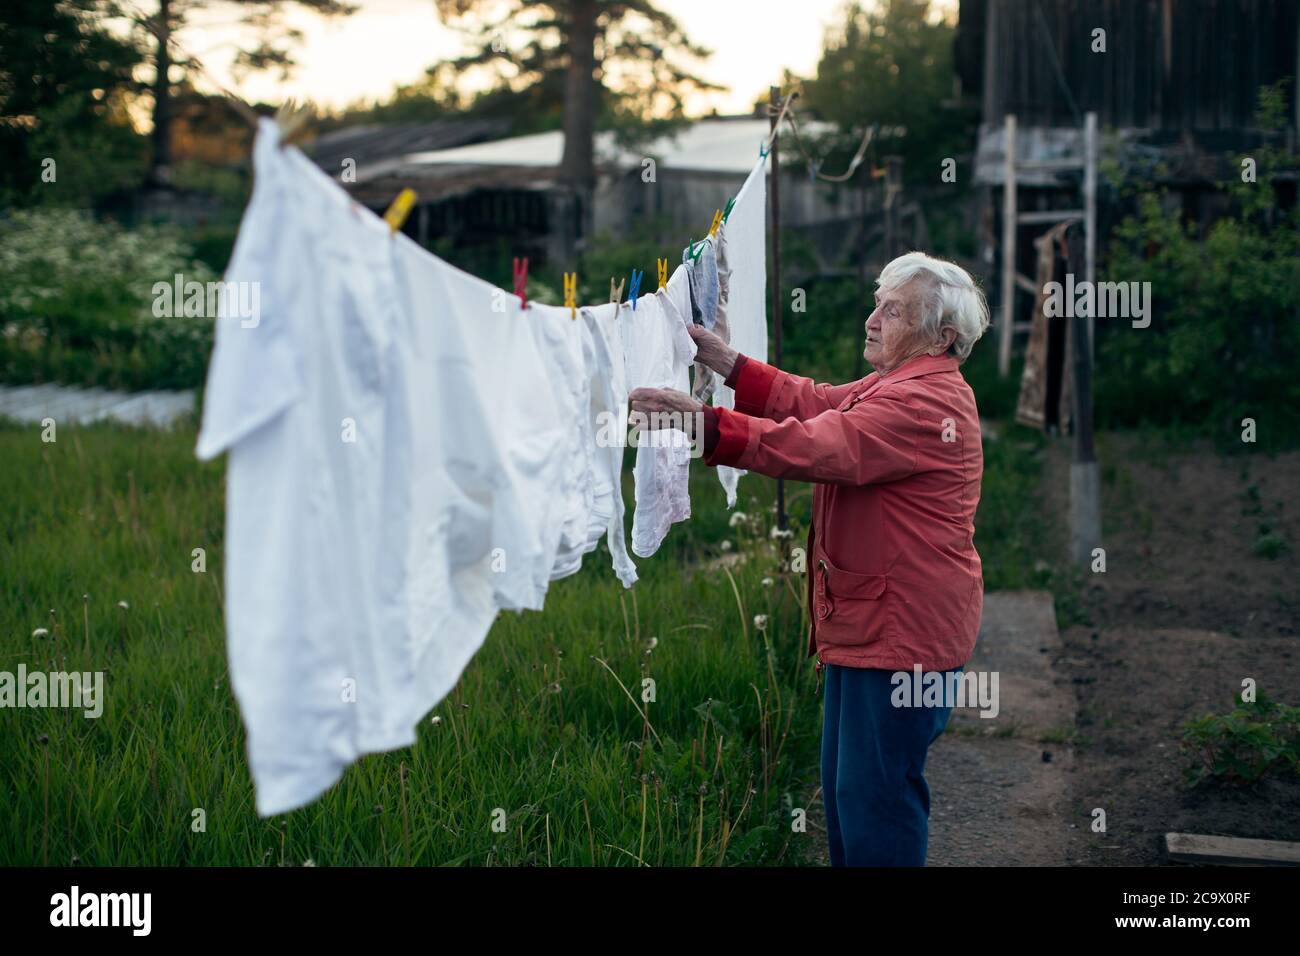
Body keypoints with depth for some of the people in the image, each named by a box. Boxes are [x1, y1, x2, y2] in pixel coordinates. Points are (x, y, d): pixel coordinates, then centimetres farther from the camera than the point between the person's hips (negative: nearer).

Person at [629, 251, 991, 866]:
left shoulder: (927, 401, -19)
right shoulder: (896, 385, 17)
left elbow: (818, 446, -28)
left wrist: (703, 422, -32)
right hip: (866, 623, 11)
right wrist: (725, 362, 4)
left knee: (876, 796, -4)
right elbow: (813, 402, 12)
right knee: (846, 787, 18)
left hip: (901, 630, -11)